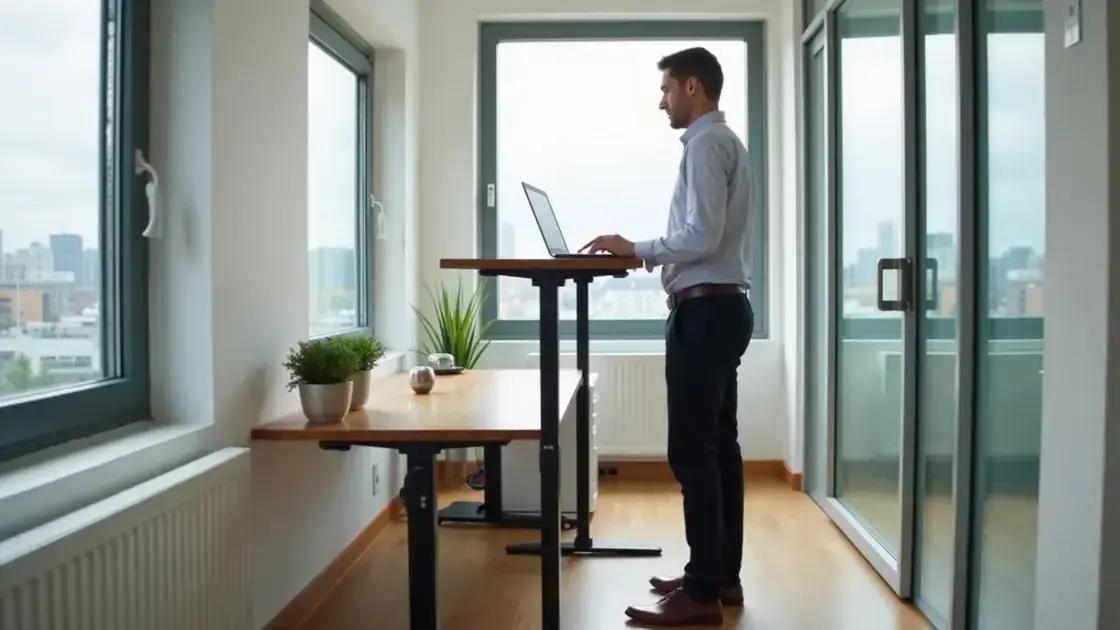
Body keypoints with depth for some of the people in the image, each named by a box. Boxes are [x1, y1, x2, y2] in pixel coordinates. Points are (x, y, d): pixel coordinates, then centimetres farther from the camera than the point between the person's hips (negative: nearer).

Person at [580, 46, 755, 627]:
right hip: (721, 307, 11)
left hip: (705, 311, -11)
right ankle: (721, 576, 21)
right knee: (718, 446, 12)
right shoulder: (724, 141, 20)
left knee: (692, 452, -8)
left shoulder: (706, 142, -11)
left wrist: (635, 249, -10)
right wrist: (645, 254, 12)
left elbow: (702, 236, -20)